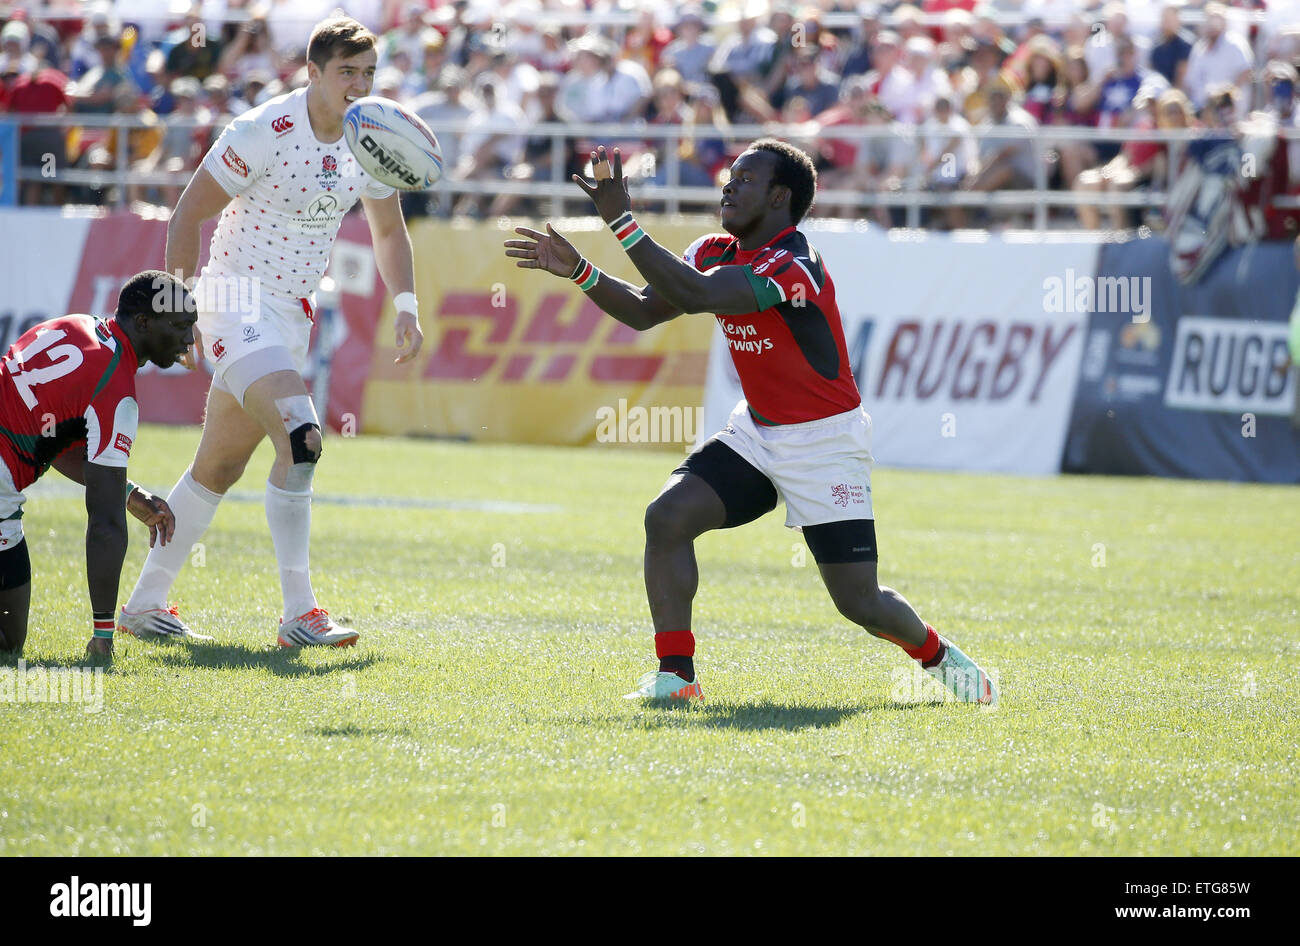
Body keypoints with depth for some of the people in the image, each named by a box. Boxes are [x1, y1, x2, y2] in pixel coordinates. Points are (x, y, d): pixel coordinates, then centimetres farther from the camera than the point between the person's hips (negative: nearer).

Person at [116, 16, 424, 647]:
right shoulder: (263, 132, -17)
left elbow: (388, 228, 18)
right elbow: (188, 215, -11)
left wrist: (405, 305, 5)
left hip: (293, 311, 7)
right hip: (236, 303, -7)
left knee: (220, 466, 13)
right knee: (300, 442, -24)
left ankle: (144, 605, 24)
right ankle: (299, 614, -21)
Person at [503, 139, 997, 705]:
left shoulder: (791, 266, -27)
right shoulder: (717, 252, 0)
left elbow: (690, 294, -37)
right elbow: (644, 310, 2)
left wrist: (621, 219, -38)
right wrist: (578, 270, -11)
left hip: (823, 443, -7)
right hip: (756, 432, 7)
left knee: (859, 602, -5)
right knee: (667, 518, -16)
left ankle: (935, 654, 28)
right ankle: (675, 675, -8)